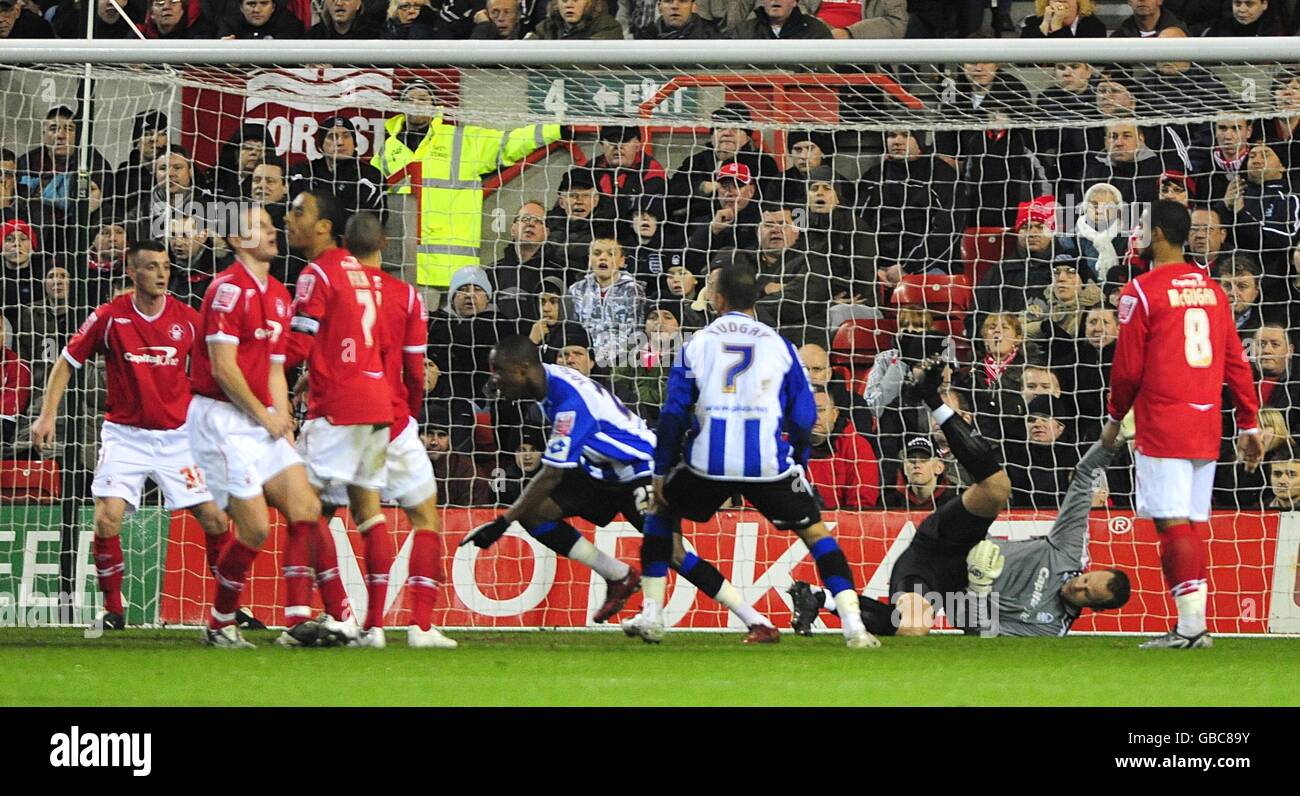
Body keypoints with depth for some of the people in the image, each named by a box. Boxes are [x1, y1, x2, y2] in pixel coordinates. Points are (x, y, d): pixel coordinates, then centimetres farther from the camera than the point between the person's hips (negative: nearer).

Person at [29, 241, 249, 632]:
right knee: (108, 515, -17)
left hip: (177, 434, 2)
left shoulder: (187, 319, -3)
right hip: (125, 434, -2)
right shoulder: (109, 317, -8)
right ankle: (113, 610, -3)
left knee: (214, 516, -2)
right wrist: (47, 415, -5)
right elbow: (67, 362, 1)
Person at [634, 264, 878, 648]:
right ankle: (853, 626, -4)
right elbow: (804, 417, 8)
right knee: (816, 532, 12)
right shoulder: (778, 345, 10)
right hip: (770, 464, 0)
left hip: (708, 463, 0)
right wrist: (797, 465, 20)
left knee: (662, 511, 26)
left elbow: (673, 415, 6)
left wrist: (660, 473, 11)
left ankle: (651, 615, 20)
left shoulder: (696, 344, 9)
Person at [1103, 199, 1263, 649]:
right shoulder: (1211, 290, 11)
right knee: (1195, 523, 9)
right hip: (1206, 427, 7)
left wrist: (1115, 418, 8)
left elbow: (1128, 367, -7)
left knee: (1174, 524, -7)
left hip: (1162, 426, -7)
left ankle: (1191, 625, -12)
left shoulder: (1142, 291, -8)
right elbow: (1236, 362, 12)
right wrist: (1248, 424, 16)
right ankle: (1193, 625, 8)